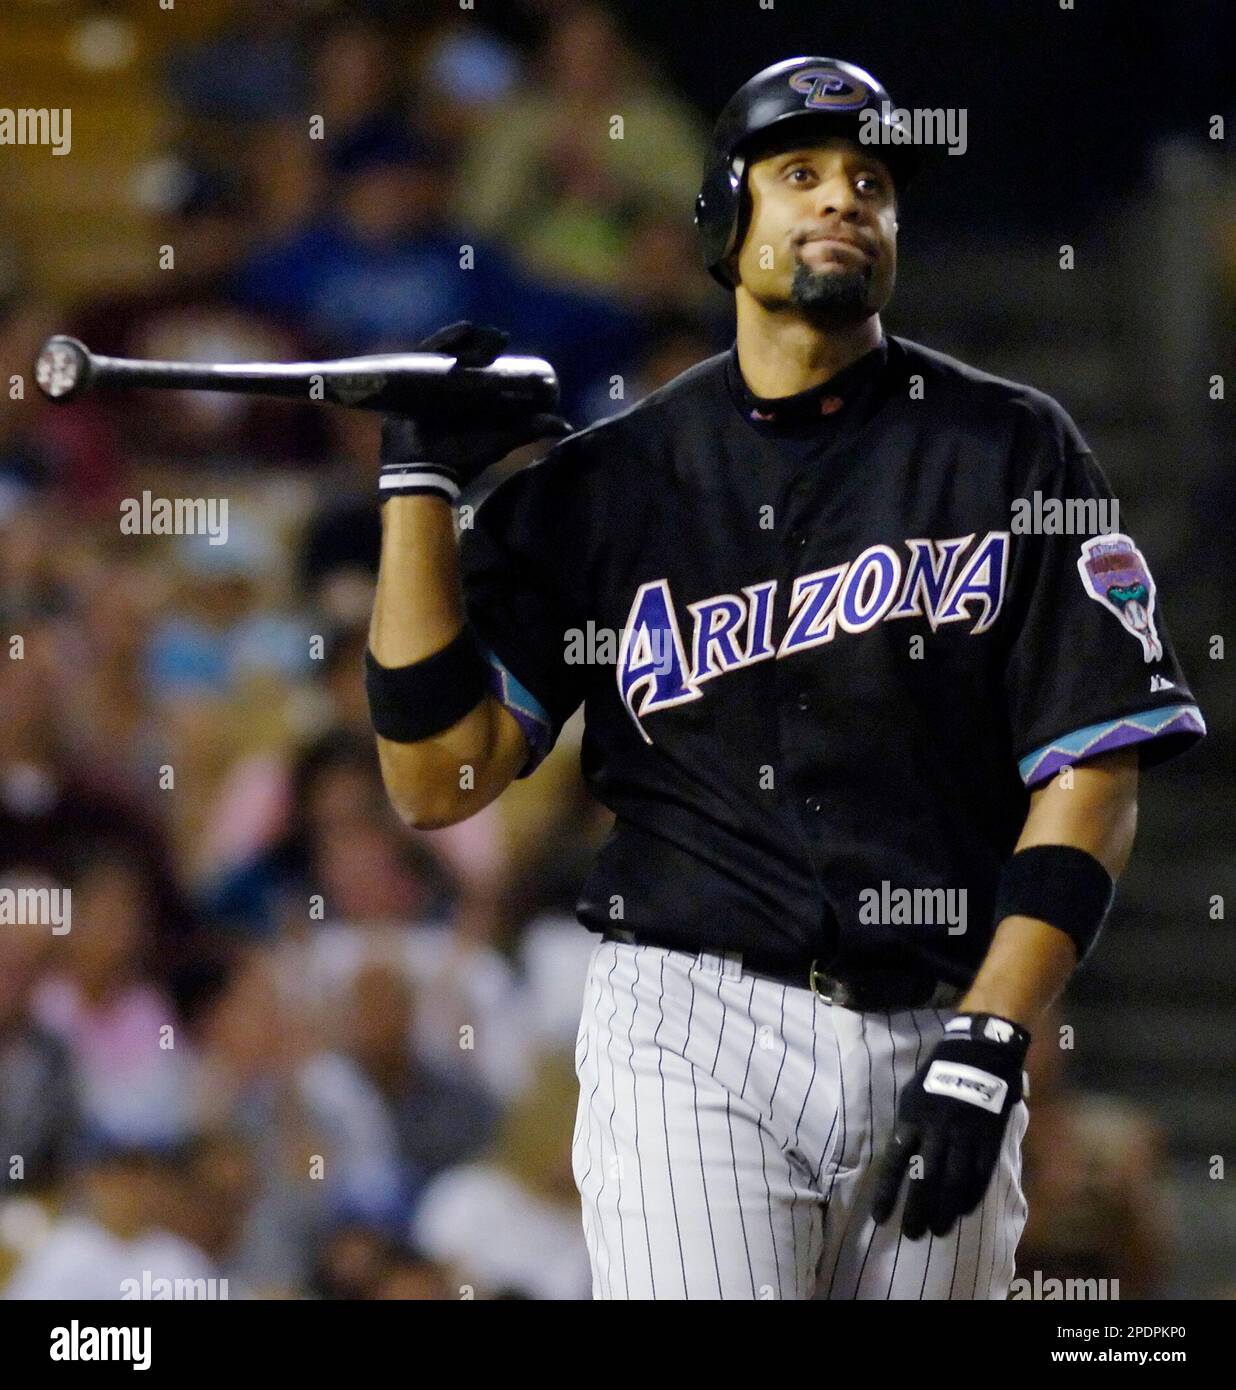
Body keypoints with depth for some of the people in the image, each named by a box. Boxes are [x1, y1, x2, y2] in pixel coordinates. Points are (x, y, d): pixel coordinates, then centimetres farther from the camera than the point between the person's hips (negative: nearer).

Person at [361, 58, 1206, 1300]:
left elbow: (1091, 776, 1)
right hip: (693, 1036, -1)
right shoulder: (604, 483, 8)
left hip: (936, 1044, 1)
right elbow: (438, 777, 3)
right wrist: (419, 482, -3)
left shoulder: (1012, 451, 6)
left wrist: (986, 1050, -9)